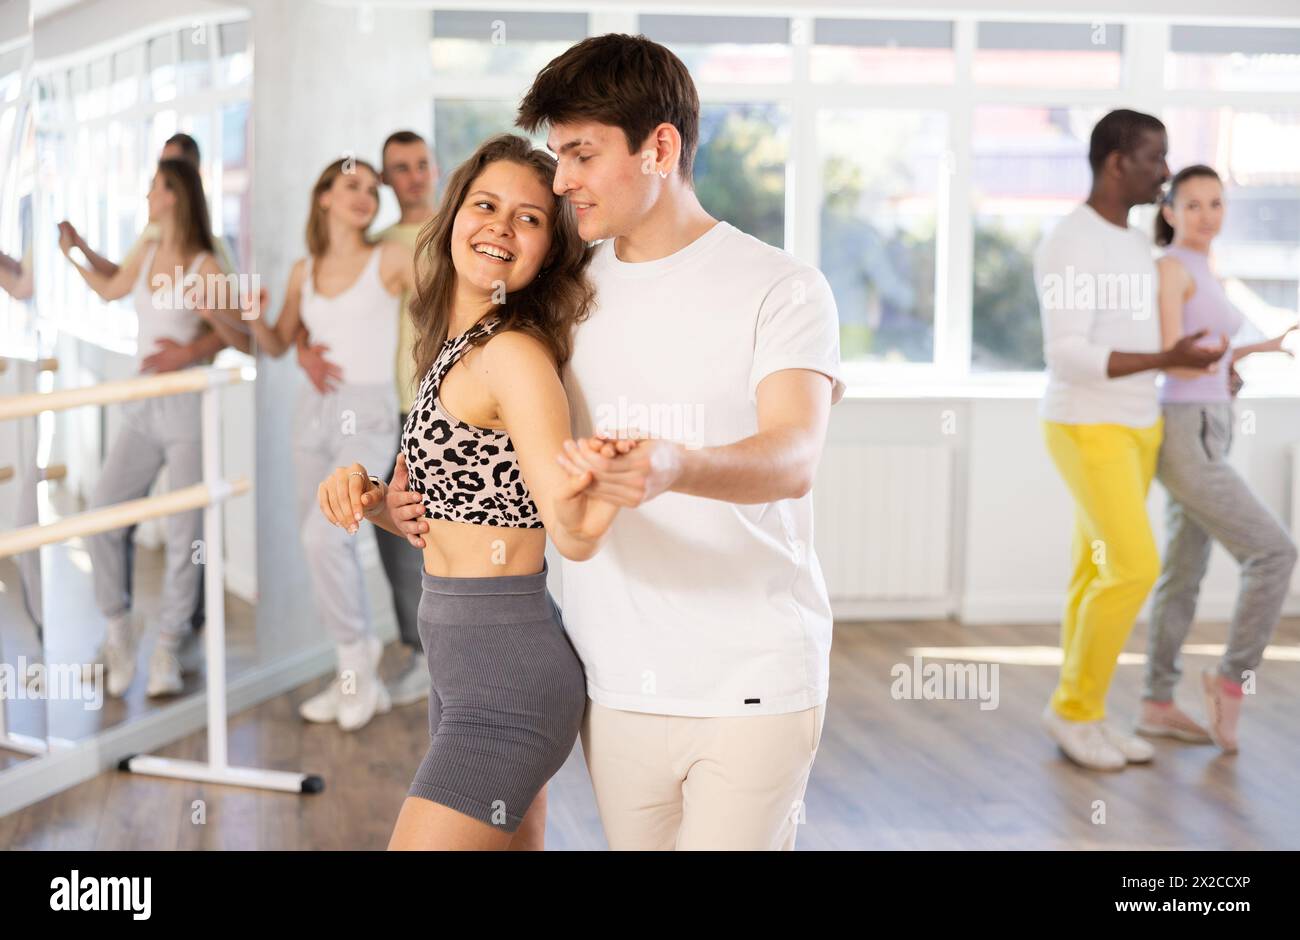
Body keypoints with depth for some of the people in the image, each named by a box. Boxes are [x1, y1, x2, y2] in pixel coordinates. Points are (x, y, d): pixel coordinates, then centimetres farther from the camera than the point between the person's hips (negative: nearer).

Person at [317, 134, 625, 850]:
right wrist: (363, 493, -2)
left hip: (506, 678, -9)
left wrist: (581, 515, -49)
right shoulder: (454, 348, 10)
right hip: (460, 667, 9)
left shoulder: (514, 353, -16)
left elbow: (570, 537, -26)